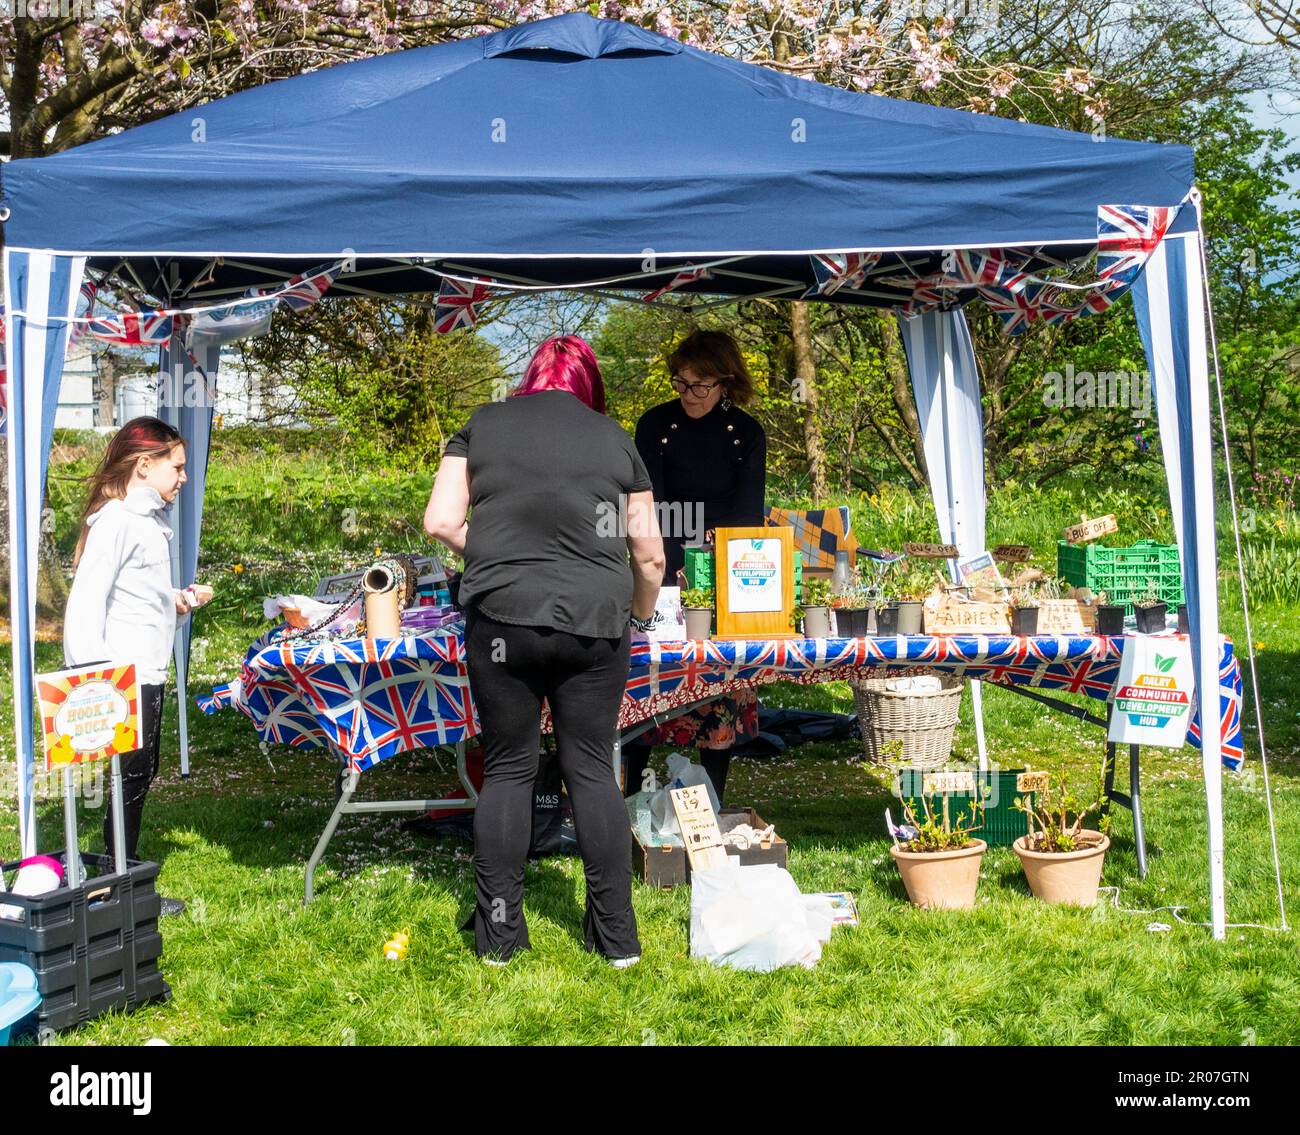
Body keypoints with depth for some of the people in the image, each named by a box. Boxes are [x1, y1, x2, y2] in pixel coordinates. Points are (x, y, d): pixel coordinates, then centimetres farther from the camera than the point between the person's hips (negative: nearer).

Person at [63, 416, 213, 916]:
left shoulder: (150, 519, 15)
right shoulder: (116, 519, -14)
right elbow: (86, 601, -19)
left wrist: (178, 601, 6)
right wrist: (94, 681, -23)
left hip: (147, 675, 10)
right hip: (125, 677, -10)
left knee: (140, 776, 14)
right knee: (132, 777, -3)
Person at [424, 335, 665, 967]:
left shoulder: (482, 426, 11)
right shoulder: (615, 440, 12)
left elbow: (441, 521, 3)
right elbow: (650, 555, 13)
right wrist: (641, 614, 31)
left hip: (502, 615, 0)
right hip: (594, 622, 1)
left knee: (507, 769, 9)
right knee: (592, 768, 8)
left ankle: (498, 937, 13)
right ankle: (617, 937, 10)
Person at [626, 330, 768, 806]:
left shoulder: (747, 434, 1)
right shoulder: (655, 425, -2)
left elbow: (748, 515, -3)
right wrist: (673, 576, -21)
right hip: (667, 573, -1)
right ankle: (629, 798, 2)